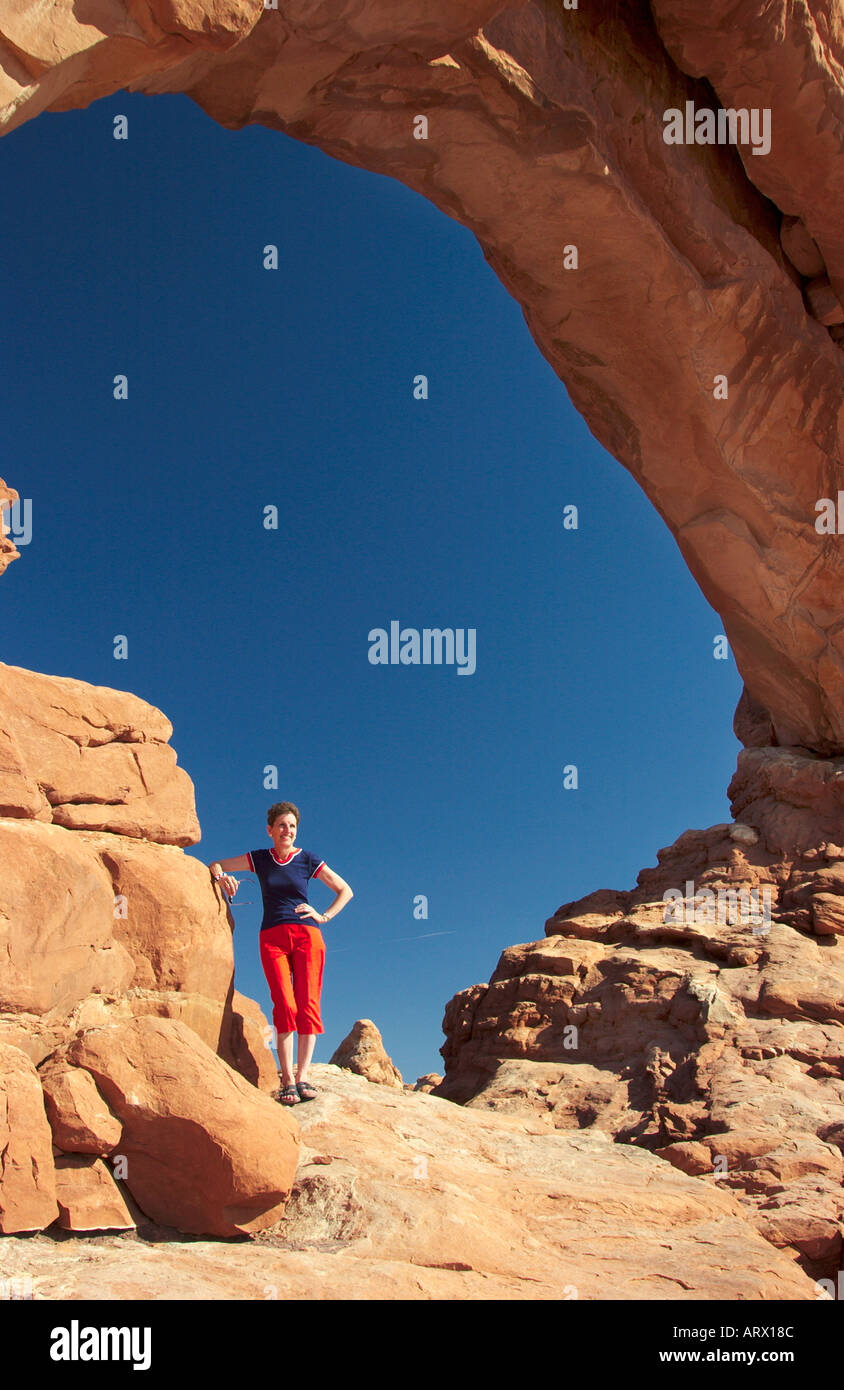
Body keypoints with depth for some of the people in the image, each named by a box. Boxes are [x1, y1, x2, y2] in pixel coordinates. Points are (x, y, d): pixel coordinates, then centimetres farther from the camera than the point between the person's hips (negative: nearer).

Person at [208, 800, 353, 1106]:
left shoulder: (307, 860, 8)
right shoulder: (259, 859, 11)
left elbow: (345, 890, 13)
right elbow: (216, 865, 16)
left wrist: (324, 916, 0)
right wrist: (222, 877, -6)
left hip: (306, 935, 0)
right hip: (272, 938, 0)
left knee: (307, 1005, -10)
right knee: (284, 1005, -13)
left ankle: (302, 1076, -11)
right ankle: (287, 1080, -13)